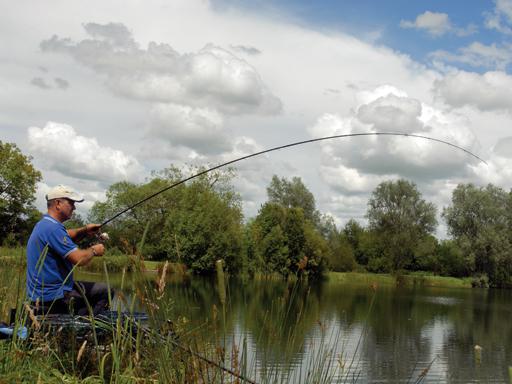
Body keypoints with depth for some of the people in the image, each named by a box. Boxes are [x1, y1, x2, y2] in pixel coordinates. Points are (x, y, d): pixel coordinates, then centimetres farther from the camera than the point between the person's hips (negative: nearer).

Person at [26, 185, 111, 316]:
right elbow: (79, 259, -24)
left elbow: (66, 237, 27)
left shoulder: (44, 224, 11)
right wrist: (93, 250, -4)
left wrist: (84, 231, 6)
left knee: (103, 290, 16)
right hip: (52, 299, -10)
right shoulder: (53, 228, -20)